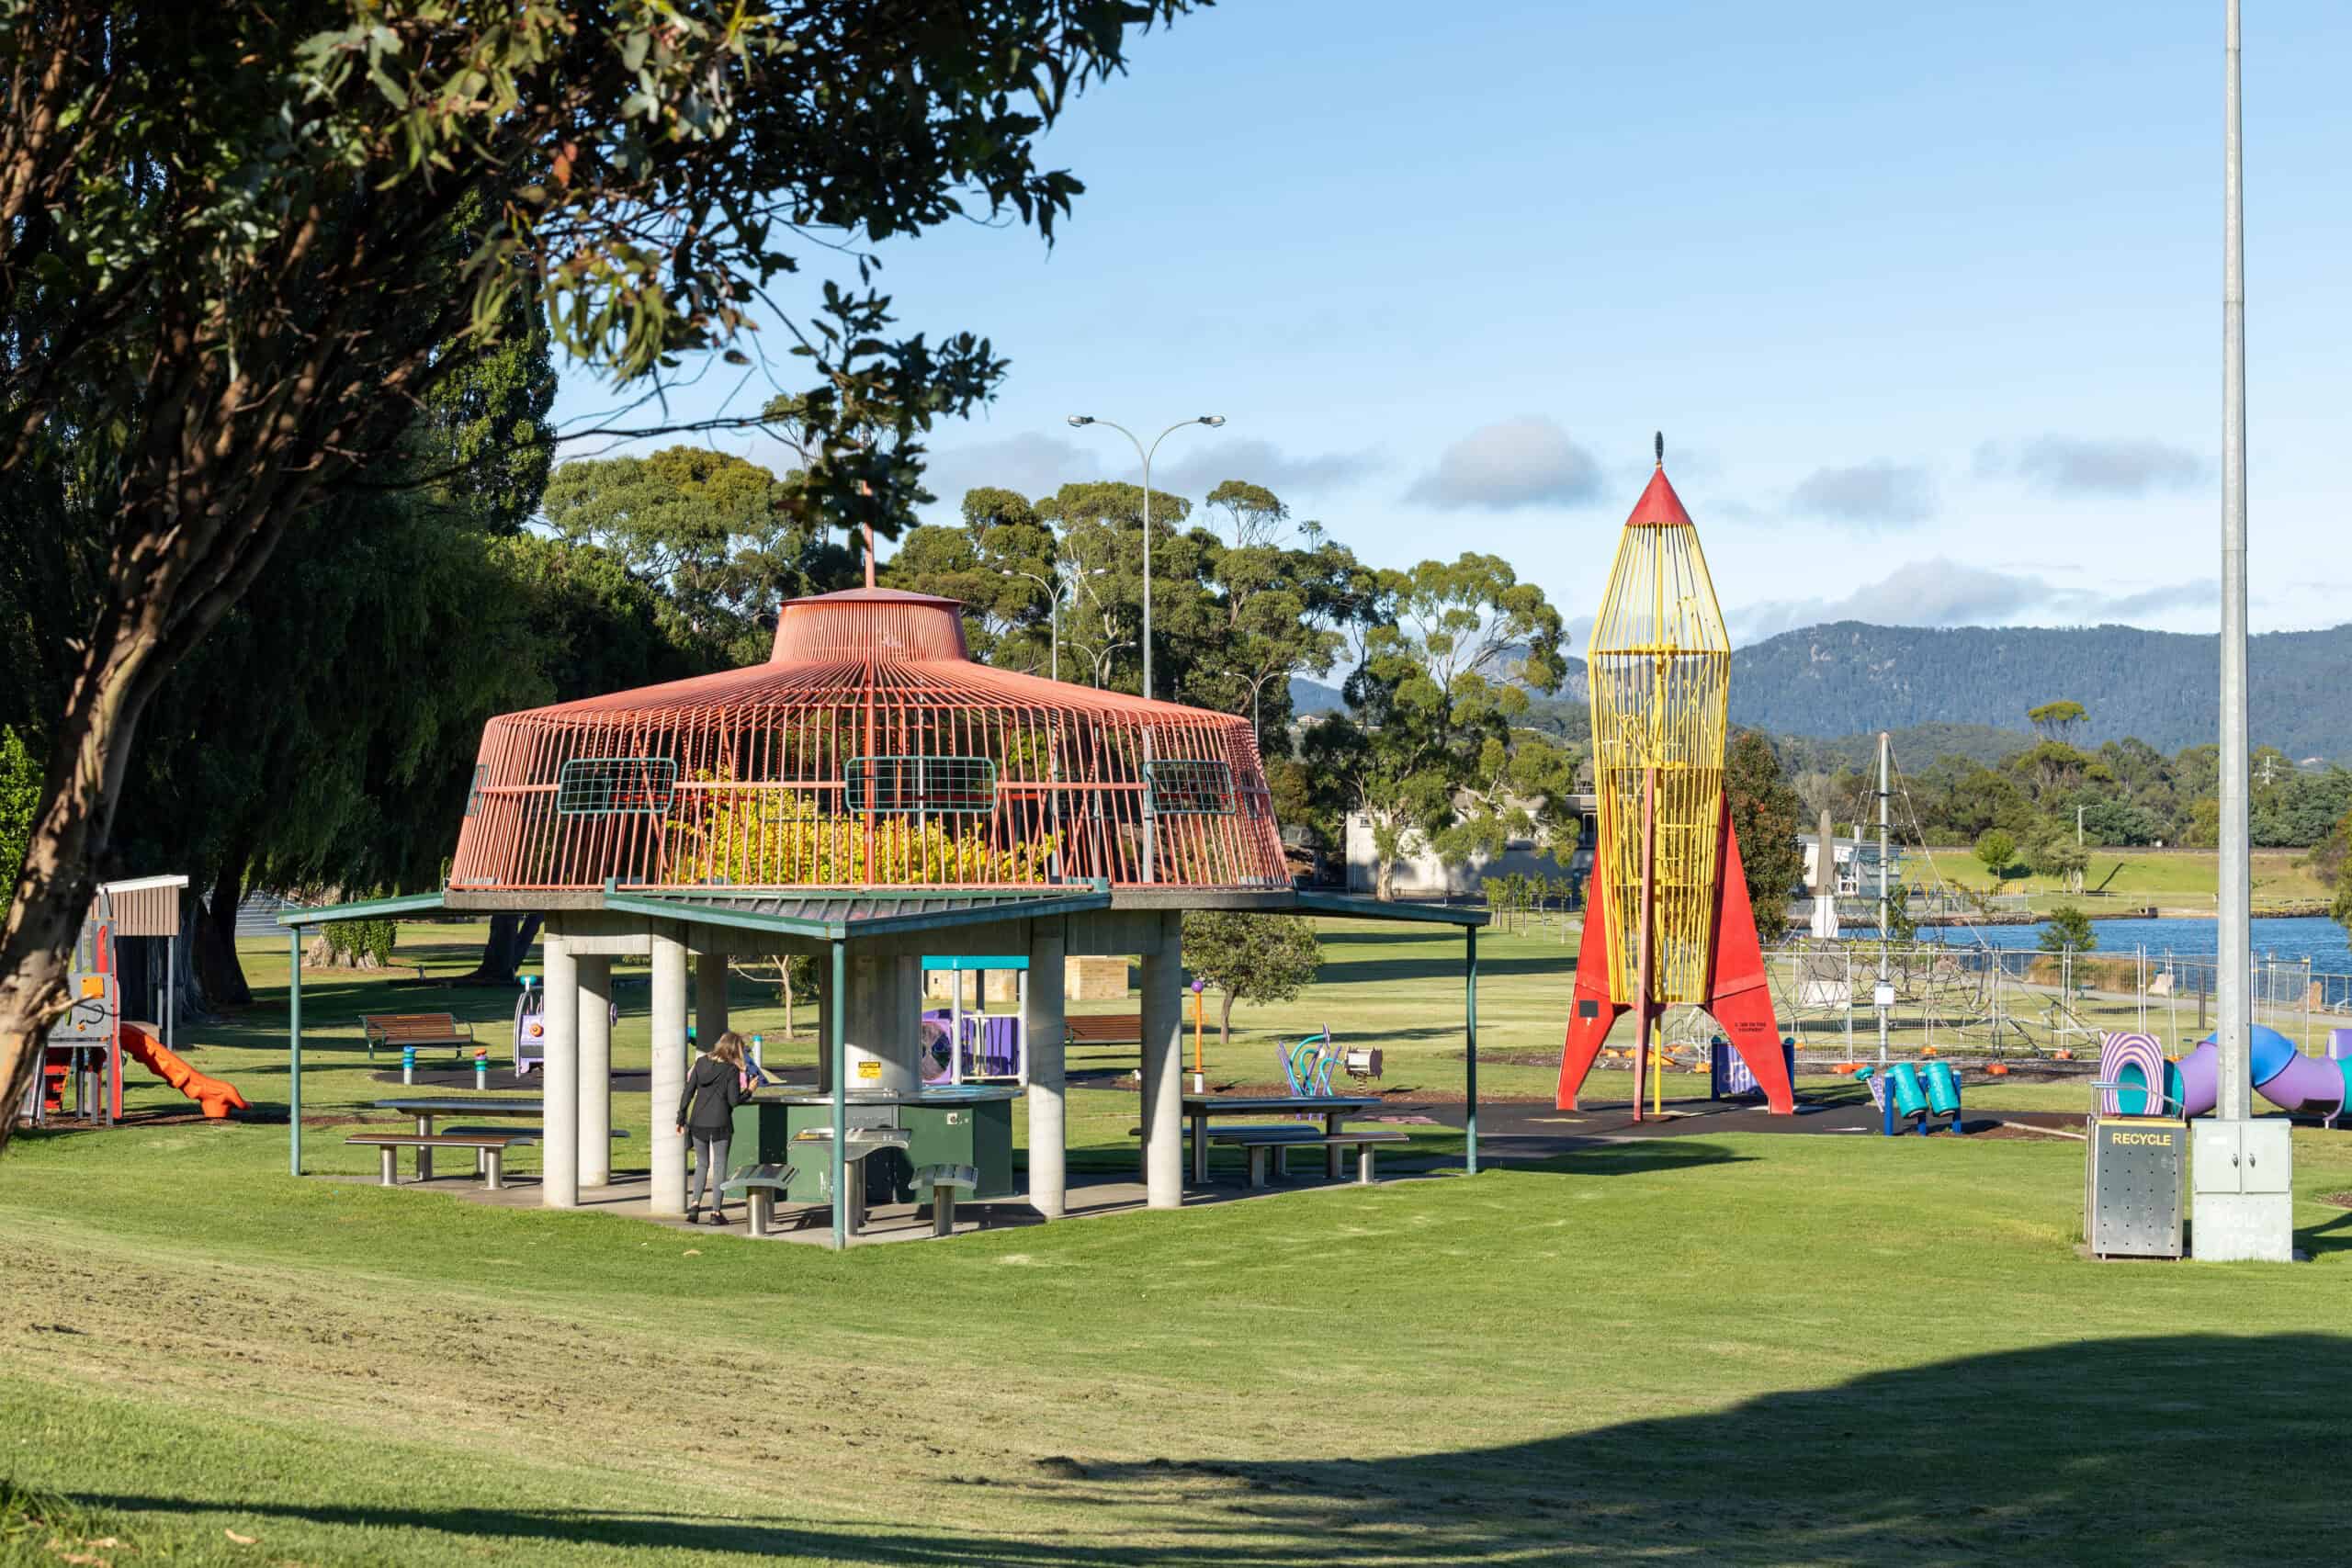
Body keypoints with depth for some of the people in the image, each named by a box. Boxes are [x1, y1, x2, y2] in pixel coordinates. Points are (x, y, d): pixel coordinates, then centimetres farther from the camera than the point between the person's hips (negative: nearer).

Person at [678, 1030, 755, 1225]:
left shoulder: (701, 1062, 4)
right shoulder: (731, 1070, -9)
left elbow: (688, 1092, 3)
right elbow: (734, 1100, -10)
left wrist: (681, 1118, 8)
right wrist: (748, 1092, 7)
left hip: (698, 1122, 4)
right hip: (720, 1123, -4)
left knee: (702, 1164, 16)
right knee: (719, 1165, 7)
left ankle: (694, 1204, 1)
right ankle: (716, 1212, 6)